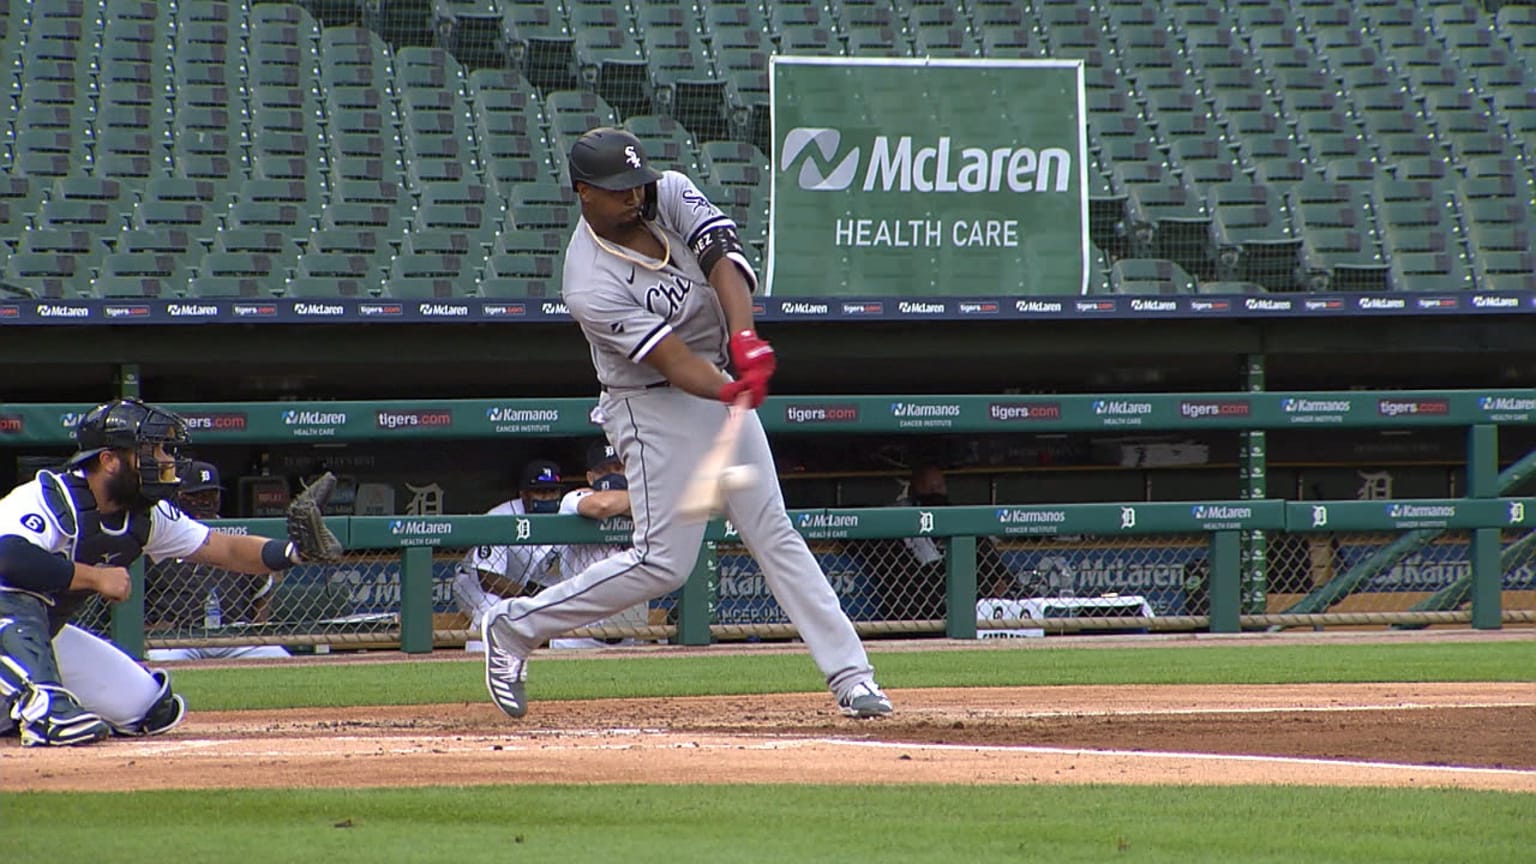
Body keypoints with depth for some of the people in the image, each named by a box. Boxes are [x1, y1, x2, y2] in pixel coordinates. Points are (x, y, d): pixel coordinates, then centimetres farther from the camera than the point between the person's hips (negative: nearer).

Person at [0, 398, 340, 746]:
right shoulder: (46, 499, -28)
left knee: (147, 707, 5)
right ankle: (40, 704, -50)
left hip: (44, 635, 9)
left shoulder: (149, 516, -3)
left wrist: (293, 551, -21)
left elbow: (228, 550, -2)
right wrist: (96, 577, -36)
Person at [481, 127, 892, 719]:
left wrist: (744, 339, -40)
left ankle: (850, 674, 6)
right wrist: (732, 392, -48)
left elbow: (723, 258, -23)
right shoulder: (591, 287, -25)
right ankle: (514, 626, 4)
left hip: (724, 383, 6)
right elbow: (673, 362, -30)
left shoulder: (670, 194, -7)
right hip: (654, 410, -6)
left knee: (774, 536, 6)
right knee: (663, 563, -9)